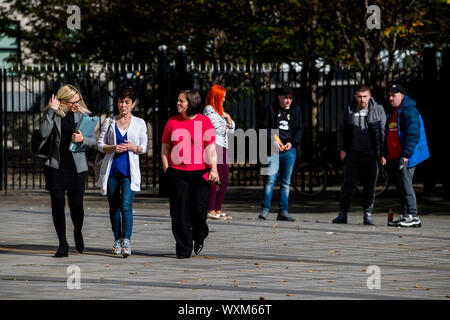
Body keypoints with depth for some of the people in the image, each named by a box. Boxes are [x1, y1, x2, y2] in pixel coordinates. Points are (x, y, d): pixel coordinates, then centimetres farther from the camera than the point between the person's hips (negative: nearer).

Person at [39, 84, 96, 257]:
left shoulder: (83, 115, 5)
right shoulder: (53, 114, 2)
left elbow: (93, 141, 5)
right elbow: (44, 133, -15)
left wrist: (82, 139, -16)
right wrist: (51, 111, -17)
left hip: (77, 167, 0)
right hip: (56, 166, 0)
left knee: (76, 204, 1)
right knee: (58, 203, -4)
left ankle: (78, 232, 32)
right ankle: (63, 244, 4)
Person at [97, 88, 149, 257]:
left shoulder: (139, 123, 7)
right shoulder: (109, 122, 9)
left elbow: (145, 147, 10)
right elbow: (100, 144, 8)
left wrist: (133, 147, -11)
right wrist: (114, 148, -11)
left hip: (129, 170, -2)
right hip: (111, 169, 2)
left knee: (126, 206, -16)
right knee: (114, 207, 7)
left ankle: (126, 241, -21)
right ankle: (117, 239, 20)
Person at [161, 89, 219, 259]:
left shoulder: (204, 121, 3)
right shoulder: (172, 122, 9)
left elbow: (211, 148, 1)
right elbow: (165, 148, 13)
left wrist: (213, 170, -8)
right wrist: (166, 170, 5)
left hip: (199, 173, -2)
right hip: (177, 173, 2)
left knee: (199, 208, -6)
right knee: (180, 211, -1)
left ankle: (199, 236, 24)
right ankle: (183, 249, 6)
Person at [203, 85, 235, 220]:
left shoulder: (219, 110, 23)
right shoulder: (208, 109, -4)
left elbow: (232, 129, 22)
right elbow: (217, 129, -14)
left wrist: (228, 118, 5)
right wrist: (226, 128, 6)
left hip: (223, 147, 9)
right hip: (214, 146, -9)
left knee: (224, 181, 6)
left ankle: (218, 209, 9)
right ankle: (211, 210, -12)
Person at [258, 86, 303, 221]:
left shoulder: (296, 110, 13)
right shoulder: (271, 109, 5)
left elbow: (300, 129, 11)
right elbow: (265, 128, 2)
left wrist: (292, 142, -5)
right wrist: (273, 141, -13)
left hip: (290, 150, 3)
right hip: (274, 149, -3)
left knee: (286, 182, 4)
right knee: (270, 179, -12)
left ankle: (283, 212, 6)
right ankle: (264, 210, -10)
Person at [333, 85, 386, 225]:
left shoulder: (378, 110, 1)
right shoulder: (349, 110, 7)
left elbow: (384, 132, 4)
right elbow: (341, 130, 17)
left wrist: (382, 153, -3)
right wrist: (341, 149, 6)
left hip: (371, 154, -1)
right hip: (353, 154, 1)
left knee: (370, 185, 2)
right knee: (348, 184, -3)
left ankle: (368, 215, 11)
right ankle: (342, 214, 2)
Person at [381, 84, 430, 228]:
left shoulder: (410, 111, -10)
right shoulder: (392, 113, 20)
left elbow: (413, 135, -17)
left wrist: (405, 155, -21)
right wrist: (385, 154, 18)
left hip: (405, 157, -9)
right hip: (393, 158, 9)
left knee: (406, 185, -13)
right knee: (401, 188, 10)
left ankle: (413, 217, -14)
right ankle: (404, 215, 13)